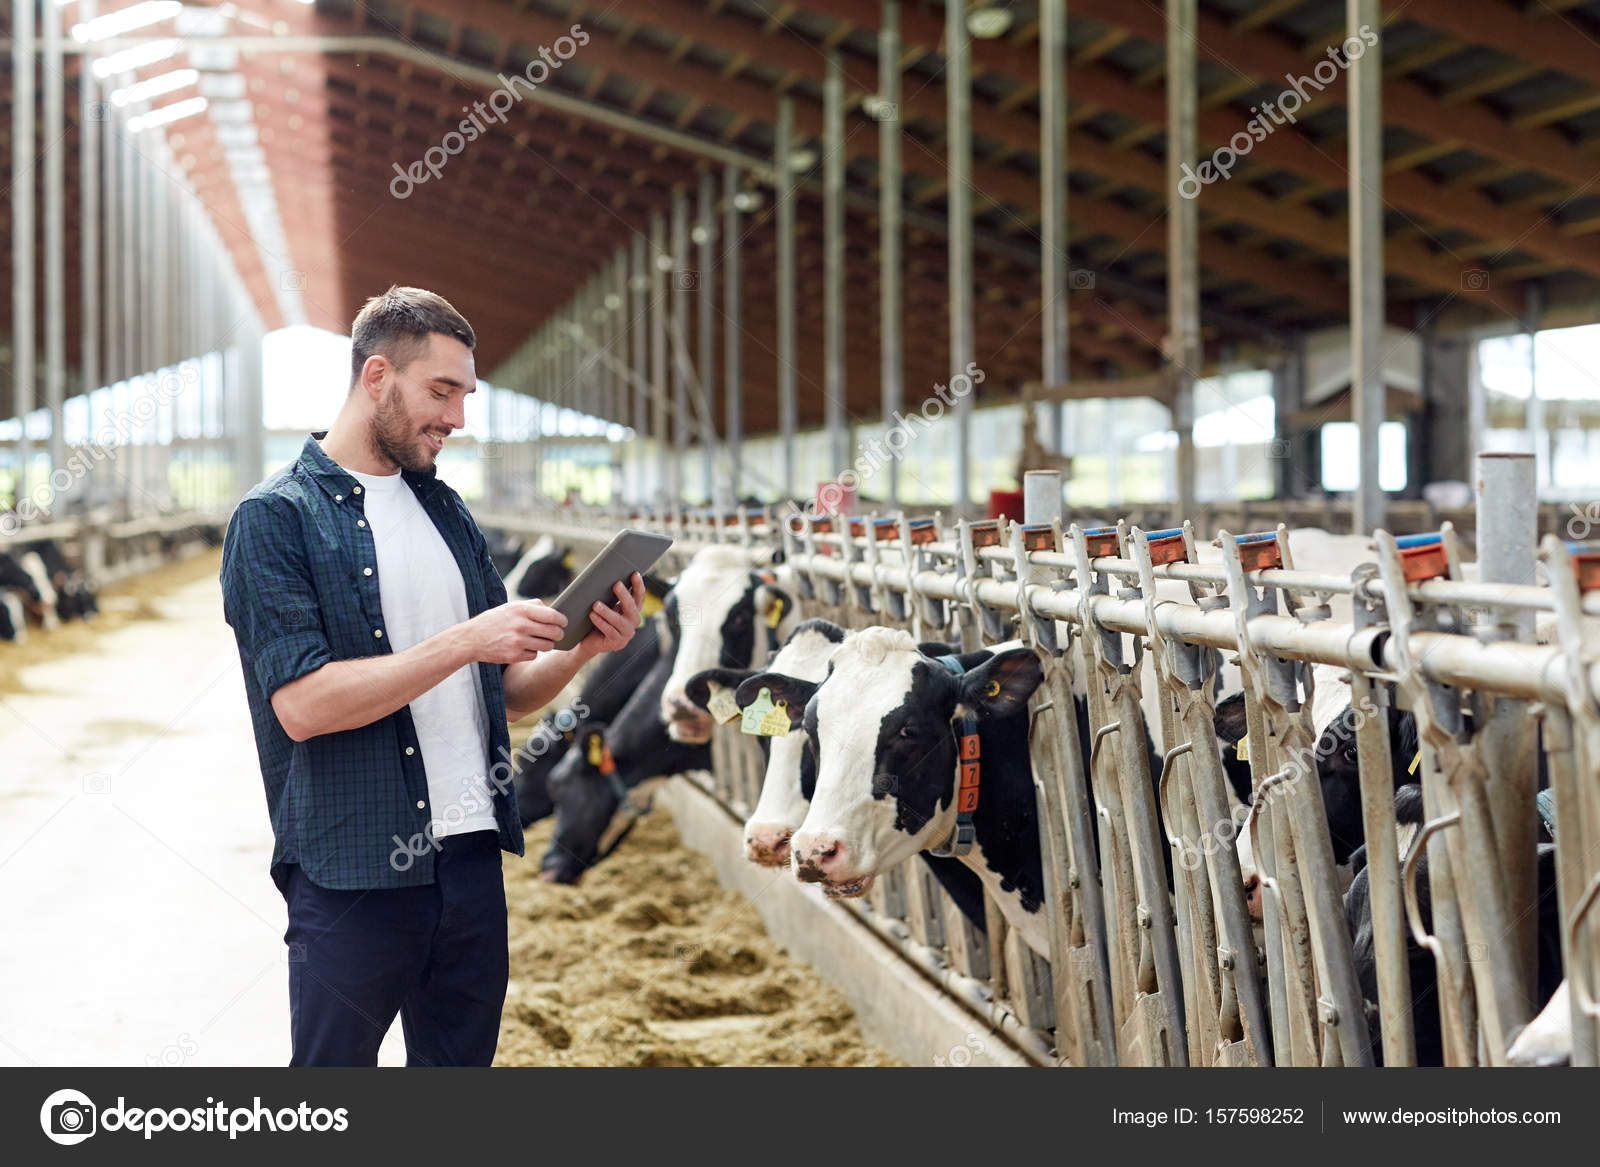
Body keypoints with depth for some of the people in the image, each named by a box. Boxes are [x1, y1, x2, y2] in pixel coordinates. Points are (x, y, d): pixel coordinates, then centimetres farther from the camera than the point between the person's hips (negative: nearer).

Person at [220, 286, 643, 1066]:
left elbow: (508, 693, 17)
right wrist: (465, 641, -19)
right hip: (352, 875, -6)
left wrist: (581, 649, -3)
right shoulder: (275, 518, -5)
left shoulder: (445, 510, 14)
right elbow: (303, 703, -16)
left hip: (471, 857, 6)